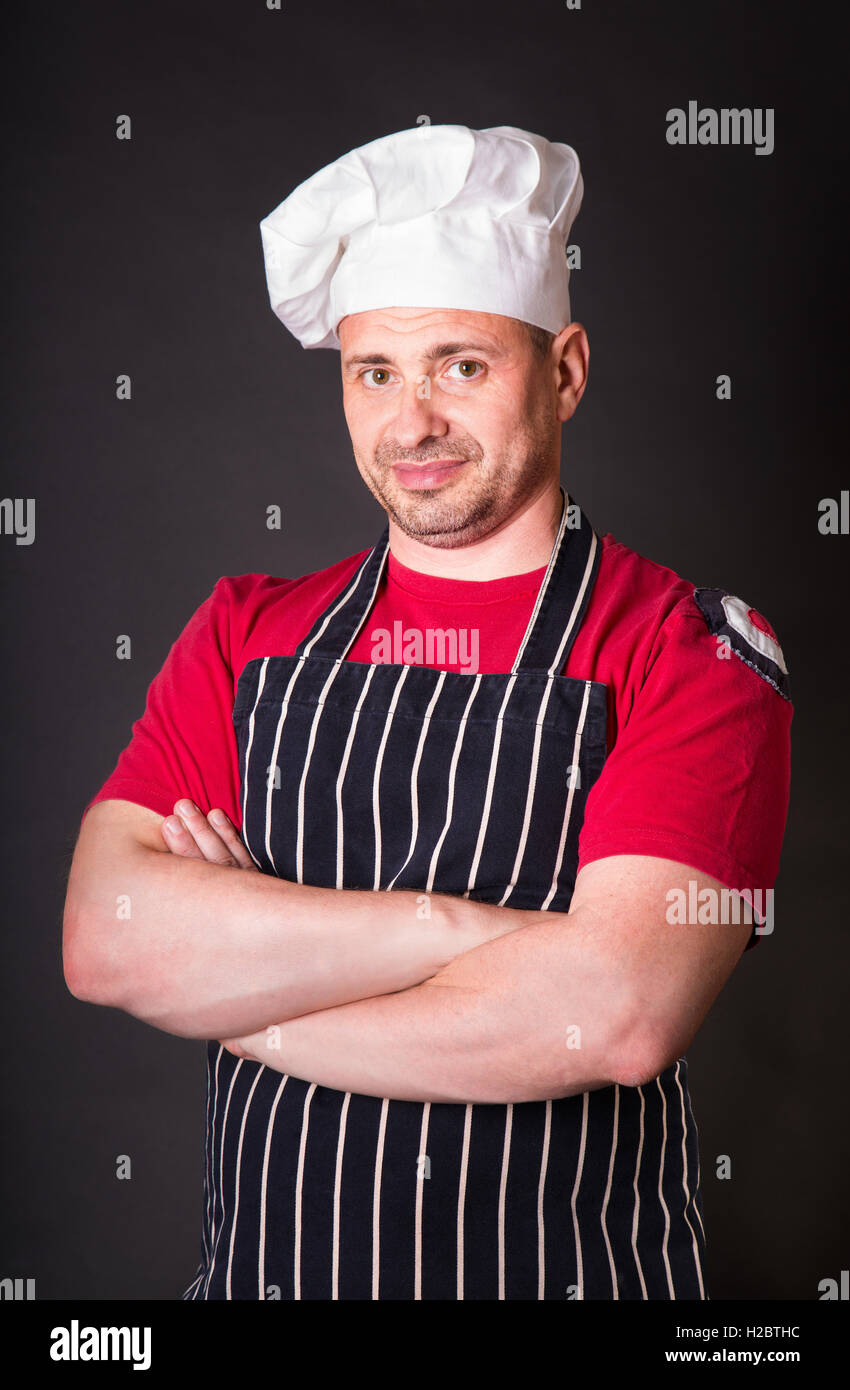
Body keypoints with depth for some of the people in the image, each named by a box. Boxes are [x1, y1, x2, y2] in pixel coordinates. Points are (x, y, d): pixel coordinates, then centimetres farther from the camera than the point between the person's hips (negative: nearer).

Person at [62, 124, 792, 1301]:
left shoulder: (692, 654, -10)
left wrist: (243, 995, -14)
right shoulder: (246, 636, 1)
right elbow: (106, 936, -12)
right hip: (255, 1269, 3)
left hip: (574, 1270, -2)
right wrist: (472, 926, -20)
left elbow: (619, 1013, -23)